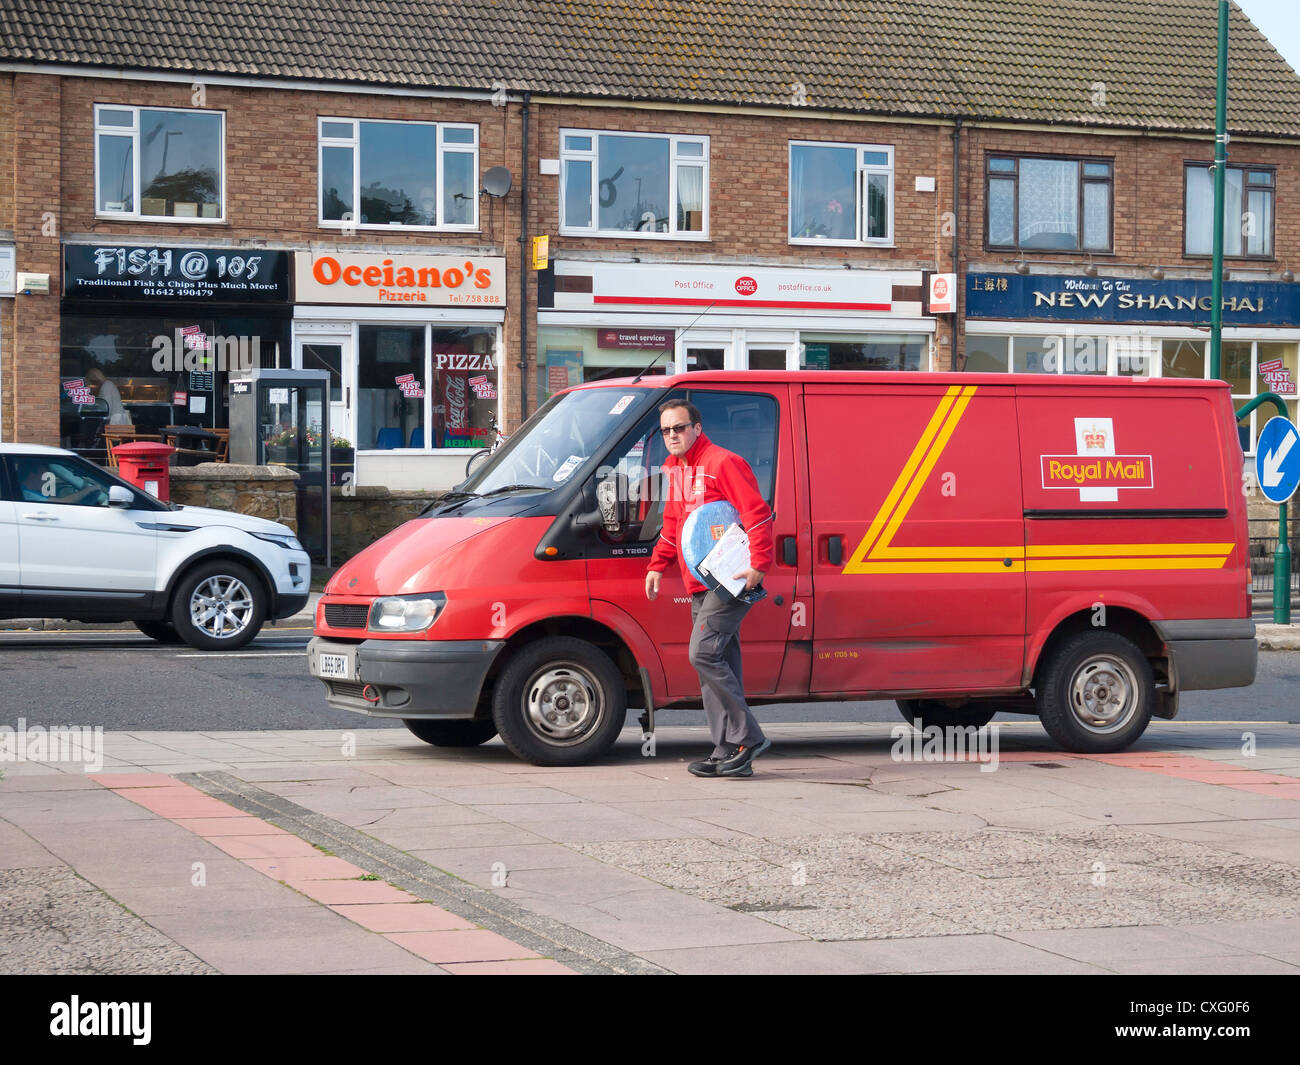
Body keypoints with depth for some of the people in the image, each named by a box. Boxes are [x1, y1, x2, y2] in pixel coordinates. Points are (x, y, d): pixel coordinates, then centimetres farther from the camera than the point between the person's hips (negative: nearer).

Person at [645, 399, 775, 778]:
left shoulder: (722, 463, -11)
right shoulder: (674, 469, 16)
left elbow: (758, 513, -17)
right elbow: (672, 523, 28)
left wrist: (759, 564, -24)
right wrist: (657, 566, 20)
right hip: (701, 585, 9)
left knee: (703, 653, -17)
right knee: (719, 664, 8)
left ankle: (747, 738, -11)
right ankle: (727, 753, 10)